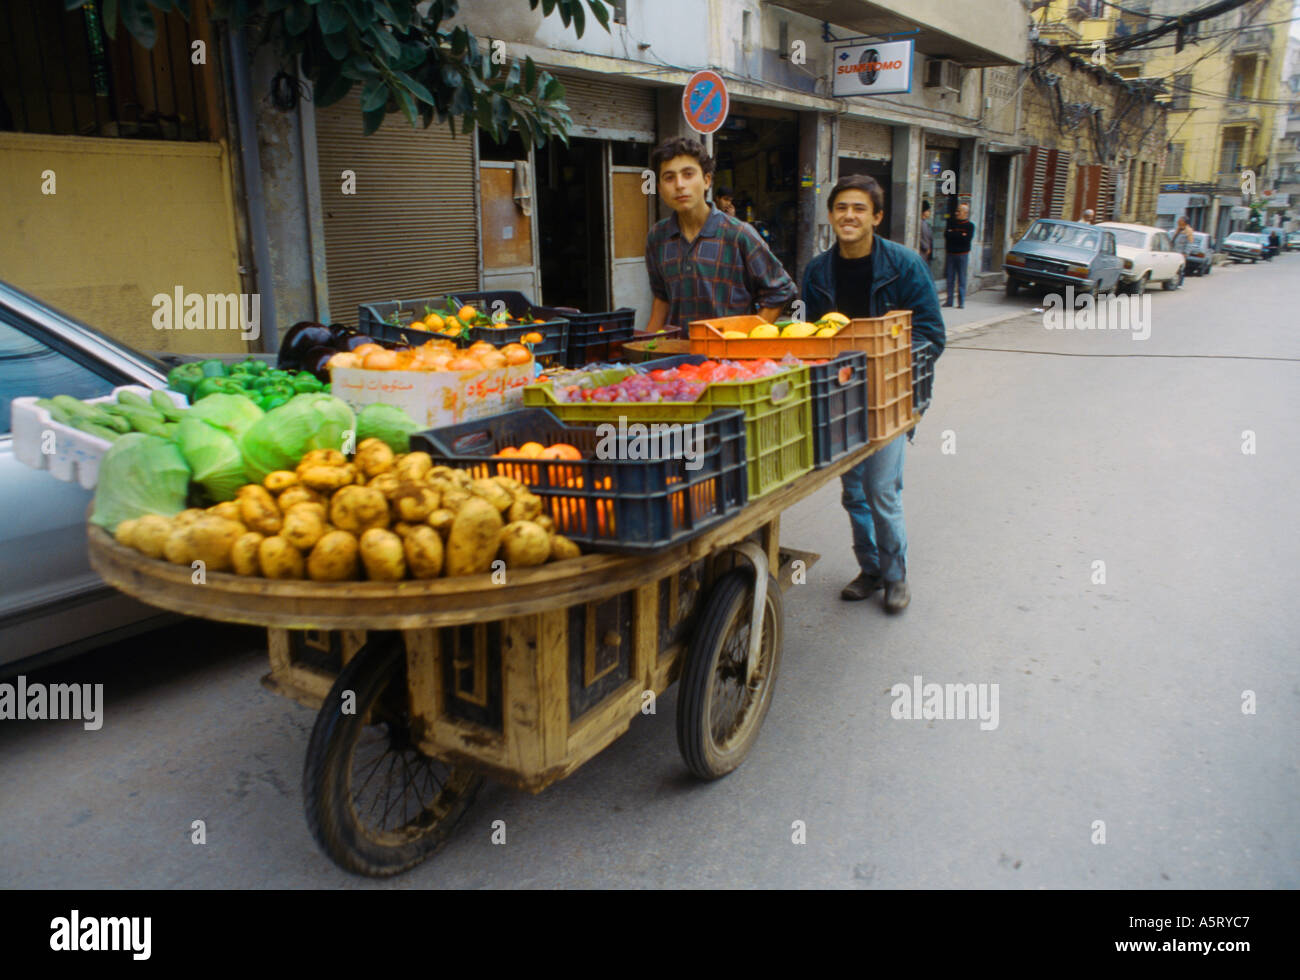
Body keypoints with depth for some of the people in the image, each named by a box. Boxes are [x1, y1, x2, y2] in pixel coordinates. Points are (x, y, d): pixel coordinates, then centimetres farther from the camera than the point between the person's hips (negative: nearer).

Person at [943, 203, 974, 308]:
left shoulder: (970, 226, 1)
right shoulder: (951, 222, 11)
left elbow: (968, 239, -14)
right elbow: (946, 235, -2)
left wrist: (953, 234, -9)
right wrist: (960, 235, -11)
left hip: (962, 254, -3)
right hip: (951, 253, 3)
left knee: (961, 279, -2)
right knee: (950, 278, 3)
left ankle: (961, 301, 2)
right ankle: (949, 300, 9)